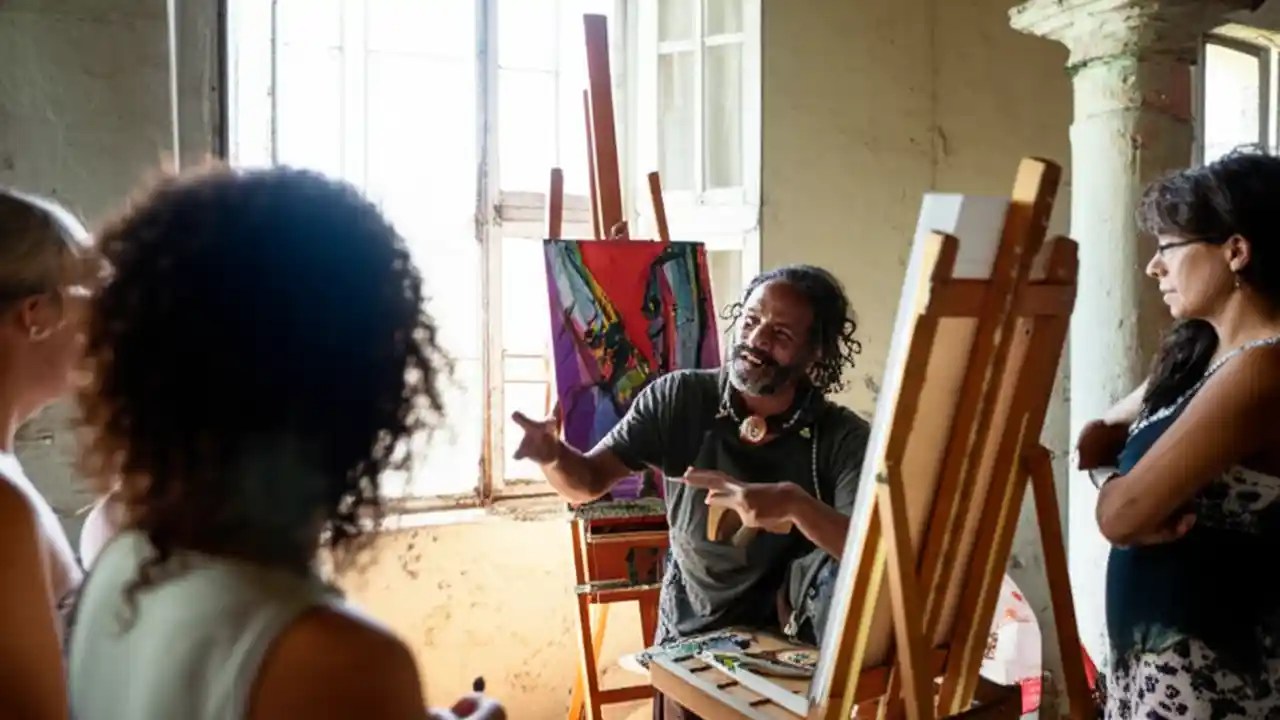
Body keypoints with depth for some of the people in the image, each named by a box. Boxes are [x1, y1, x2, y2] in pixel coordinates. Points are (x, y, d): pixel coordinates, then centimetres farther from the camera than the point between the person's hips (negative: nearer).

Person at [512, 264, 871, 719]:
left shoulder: (844, 438, -15)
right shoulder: (678, 398, -10)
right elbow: (589, 481, -8)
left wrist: (794, 503, -42)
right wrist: (553, 456, -30)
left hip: (787, 646, 1)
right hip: (688, 642, -1)